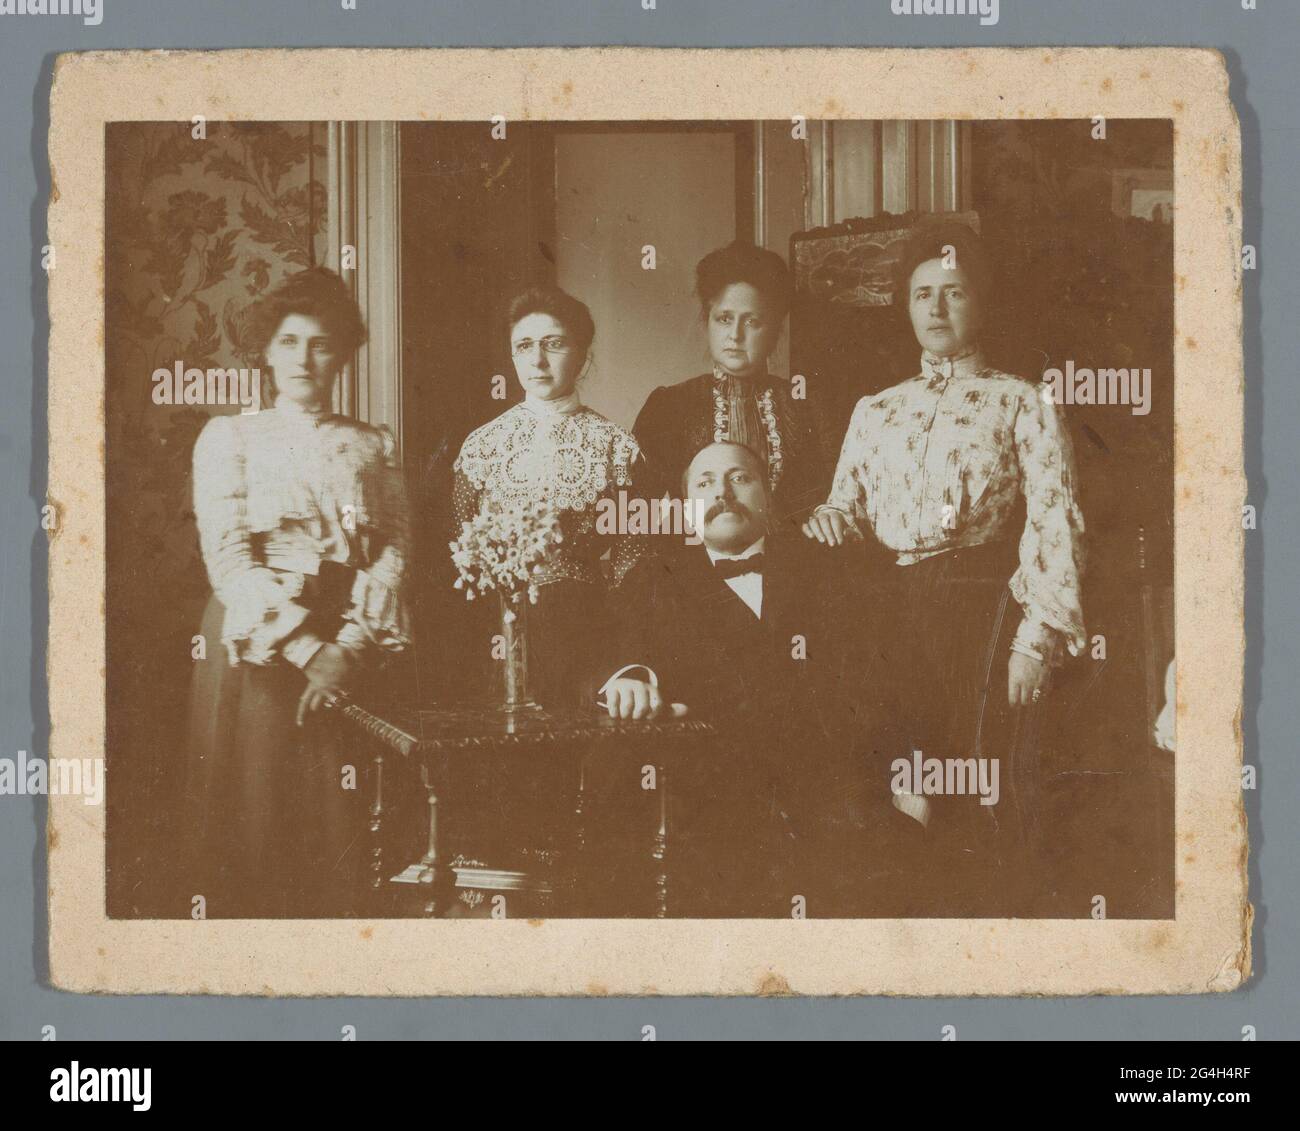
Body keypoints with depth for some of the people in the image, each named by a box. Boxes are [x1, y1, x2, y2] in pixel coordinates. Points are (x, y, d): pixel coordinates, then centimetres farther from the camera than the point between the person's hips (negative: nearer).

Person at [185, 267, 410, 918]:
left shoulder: (373, 447, 15)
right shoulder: (229, 437, 8)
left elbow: (395, 550, 4)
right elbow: (227, 555, -4)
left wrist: (348, 649, -12)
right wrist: (304, 646, -14)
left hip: (351, 650, 2)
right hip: (255, 643, -2)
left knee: (339, 825, -2)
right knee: (252, 813, -4)